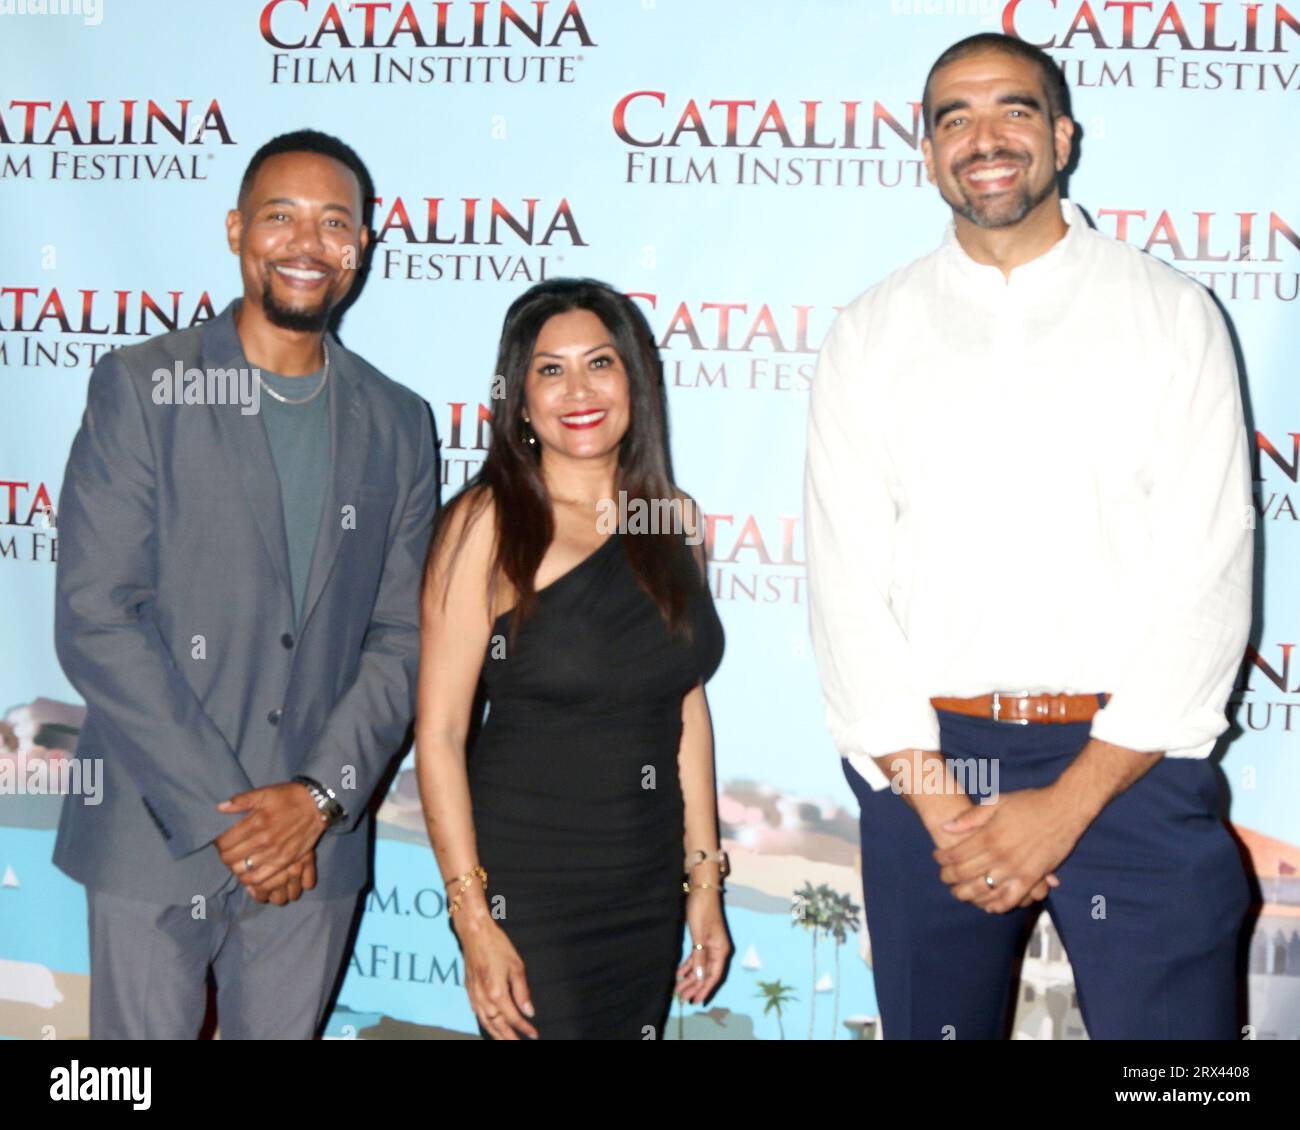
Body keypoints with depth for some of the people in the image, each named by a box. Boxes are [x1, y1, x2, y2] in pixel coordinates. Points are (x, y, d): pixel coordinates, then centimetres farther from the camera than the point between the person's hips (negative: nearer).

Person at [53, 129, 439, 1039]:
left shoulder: (397, 422, 6)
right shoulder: (140, 386, -4)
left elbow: (402, 638, 4)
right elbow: (94, 620, -11)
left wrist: (317, 796, -10)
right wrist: (222, 813, -14)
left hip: (314, 845, 3)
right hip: (156, 837, -2)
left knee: (282, 1030, 13)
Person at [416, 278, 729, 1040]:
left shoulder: (675, 522, 4)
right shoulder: (487, 524, -11)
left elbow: (687, 706, 10)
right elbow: (439, 732, -12)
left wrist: (706, 876, 9)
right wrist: (474, 920, -15)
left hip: (649, 890, 5)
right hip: (527, 885, -5)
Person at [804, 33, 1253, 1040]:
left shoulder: (1174, 314, 1)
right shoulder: (870, 338, 5)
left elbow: (1206, 578, -5)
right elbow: (848, 584, 0)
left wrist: (1069, 802, -11)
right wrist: (941, 805, -9)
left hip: (1129, 760, -1)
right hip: (926, 764, 2)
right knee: (932, 1022, 13)